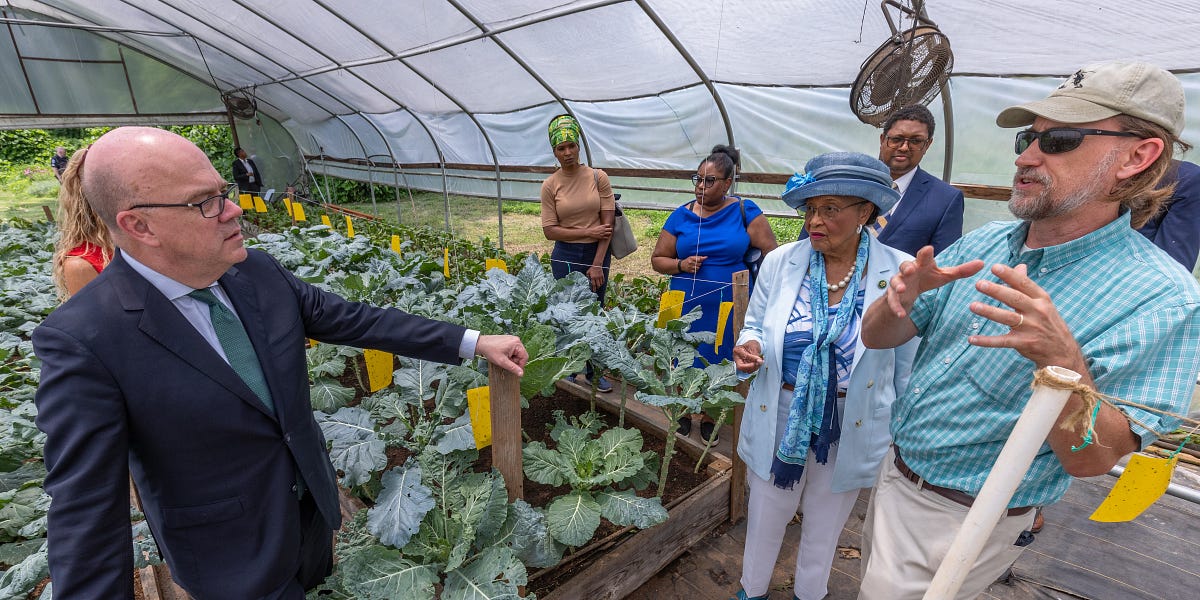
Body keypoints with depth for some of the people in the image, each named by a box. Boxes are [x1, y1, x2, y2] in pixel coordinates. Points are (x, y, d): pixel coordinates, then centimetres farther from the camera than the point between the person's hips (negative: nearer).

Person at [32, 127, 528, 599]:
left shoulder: (257, 270, -10)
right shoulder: (82, 341, -25)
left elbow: (351, 319, -6)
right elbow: (85, 512, -22)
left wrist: (472, 342, -7)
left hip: (313, 501, 5)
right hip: (234, 556, -5)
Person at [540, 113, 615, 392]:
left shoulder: (598, 177, -3)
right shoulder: (550, 185, -3)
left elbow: (608, 224, -5)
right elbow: (550, 230, -6)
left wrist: (597, 264, -10)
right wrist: (588, 232, -14)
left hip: (598, 254, 1)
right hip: (566, 256, 0)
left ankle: (595, 371, 27)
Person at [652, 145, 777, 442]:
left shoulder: (744, 211, -3)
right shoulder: (681, 216, 1)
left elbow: (772, 253, -5)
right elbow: (657, 259, 6)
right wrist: (681, 265, -13)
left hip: (727, 307, -1)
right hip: (687, 306, 1)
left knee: (717, 364, 11)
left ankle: (709, 417, 36)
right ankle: (684, 412, 38)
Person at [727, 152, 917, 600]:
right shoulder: (780, 262, -9)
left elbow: (906, 364, -4)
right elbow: (755, 324, 4)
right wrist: (750, 348, -18)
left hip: (851, 425, -1)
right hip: (778, 416, 1)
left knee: (824, 525, 23)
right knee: (765, 517, 19)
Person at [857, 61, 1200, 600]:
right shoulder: (983, 243, -3)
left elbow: (1090, 460, -21)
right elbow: (875, 337, -3)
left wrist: (1059, 359, -39)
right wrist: (903, 295, -25)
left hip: (961, 521, -5)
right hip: (895, 474, 6)